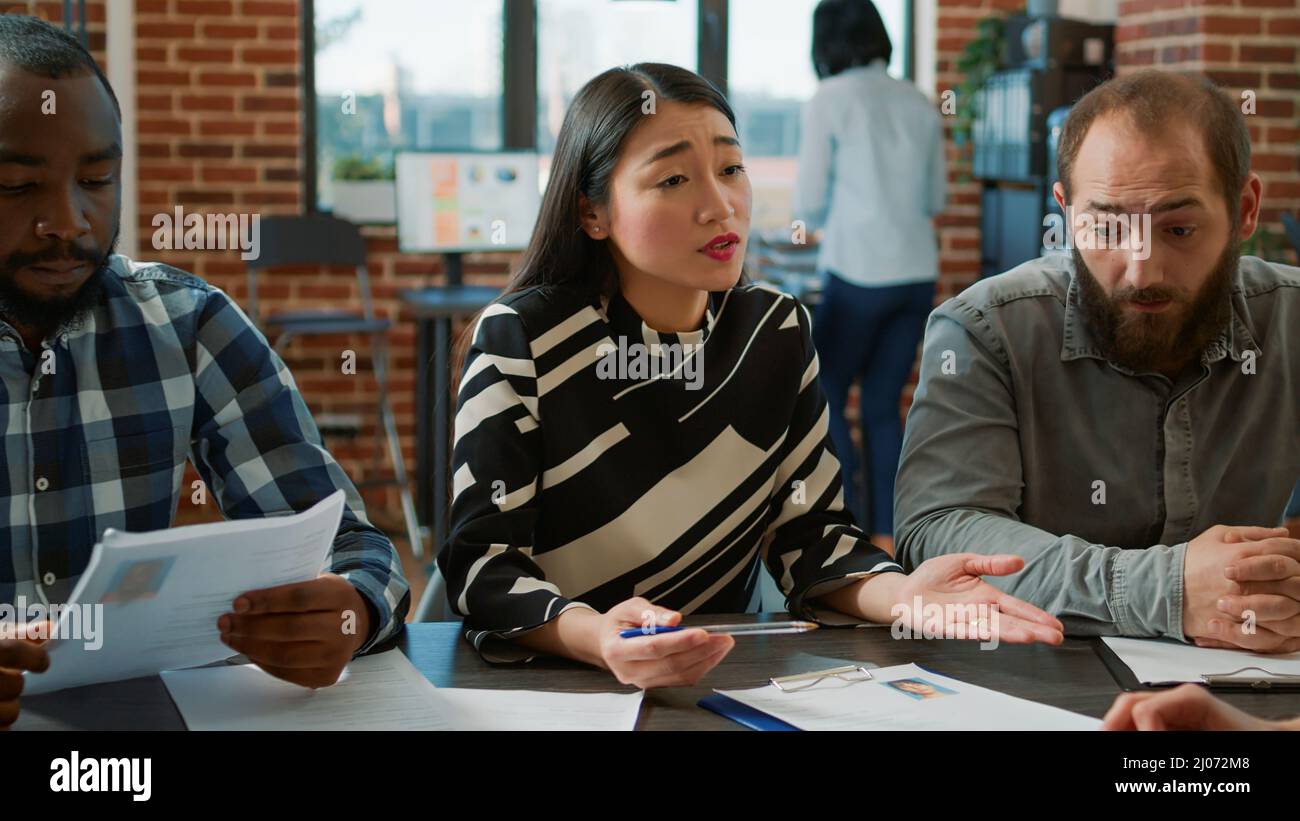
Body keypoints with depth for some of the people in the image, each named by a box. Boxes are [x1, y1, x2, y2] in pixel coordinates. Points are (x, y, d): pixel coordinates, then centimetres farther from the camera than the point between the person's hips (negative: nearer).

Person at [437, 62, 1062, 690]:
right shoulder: (520, 339, -11)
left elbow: (806, 532, 3)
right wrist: (596, 639, -35)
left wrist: (901, 594, -18)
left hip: (722, 676, 4)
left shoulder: (777, 331, 2)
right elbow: (482, 560, -15)